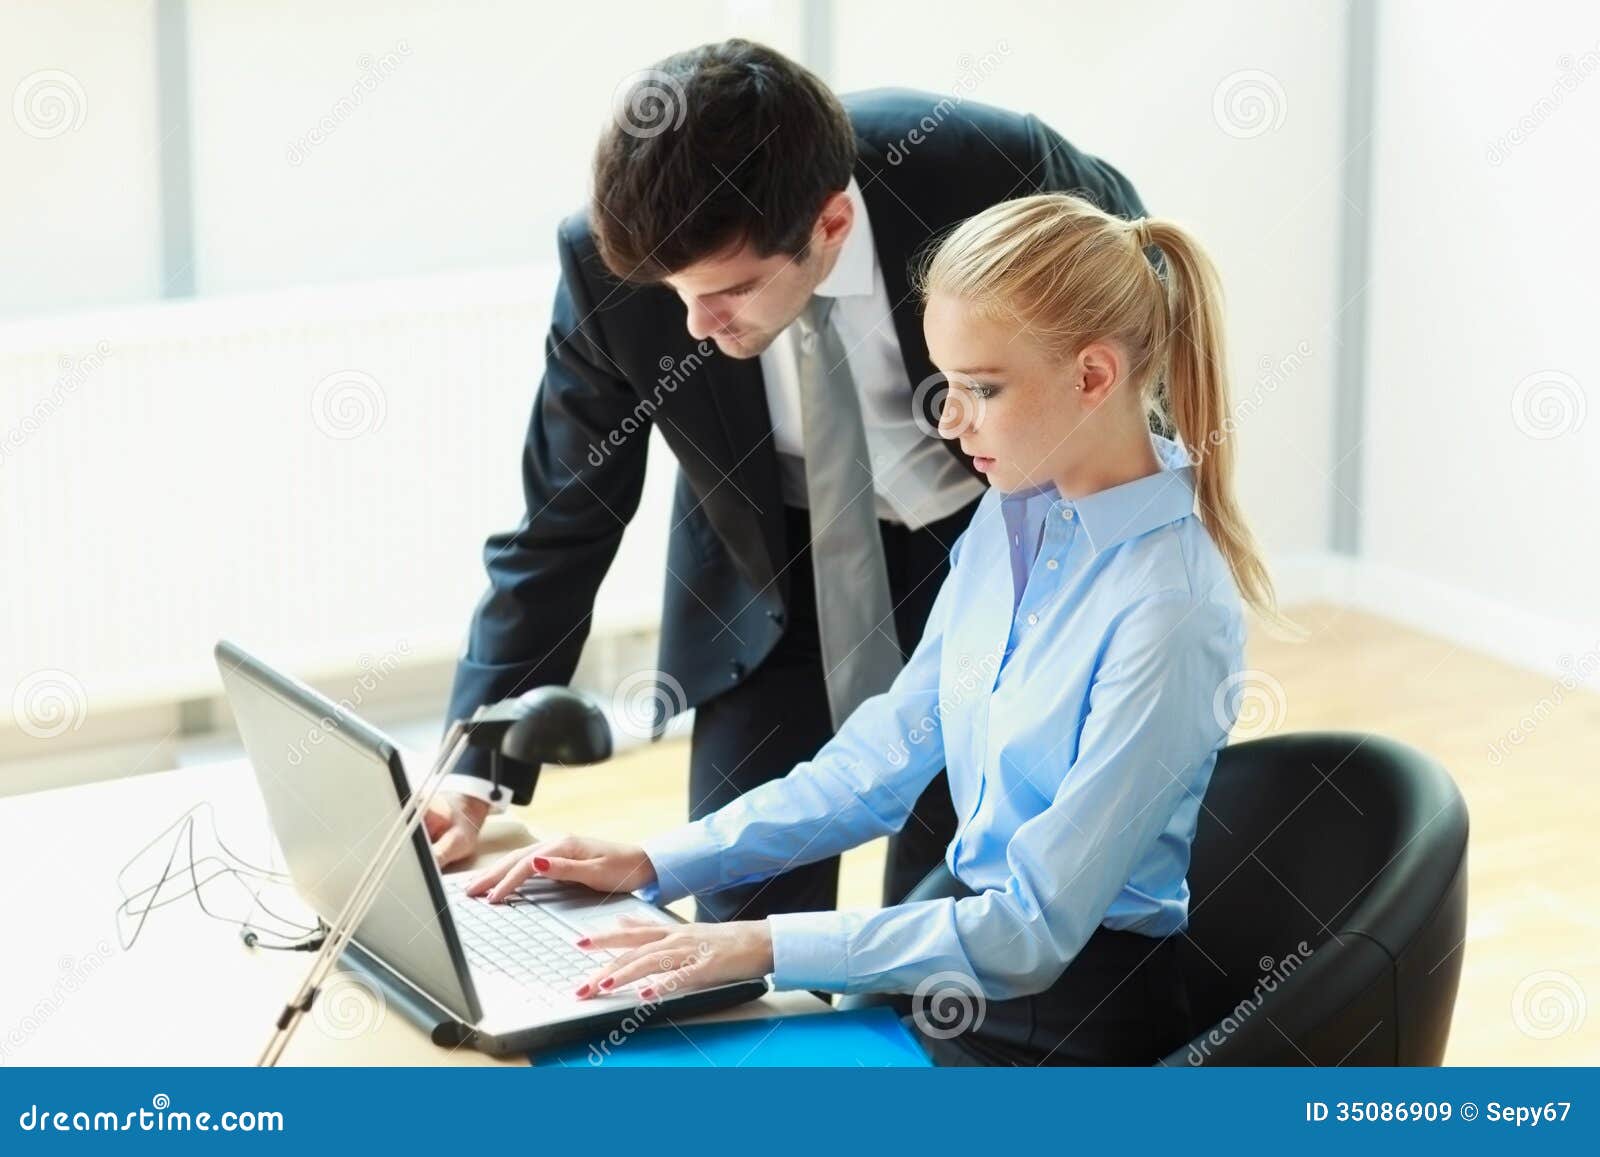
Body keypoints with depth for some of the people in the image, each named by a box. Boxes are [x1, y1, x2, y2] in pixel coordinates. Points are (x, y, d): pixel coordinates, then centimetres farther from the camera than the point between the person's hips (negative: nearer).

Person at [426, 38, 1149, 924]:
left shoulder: (997, 174, -30)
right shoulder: (609, 263, -25)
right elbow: (561, 526, -11)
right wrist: (478, 774, -16)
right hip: (779, 557, 1)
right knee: (748, 920, -6)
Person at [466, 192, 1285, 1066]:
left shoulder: (1170, 608, -23)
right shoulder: (1012, 515, 3)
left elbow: (1034, 930, -23)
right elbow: (889, 752, 10)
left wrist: (764, 946, -26)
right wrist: (654, 865, 2)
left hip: (1071, 1017, -8)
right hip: (982, 946, 8)